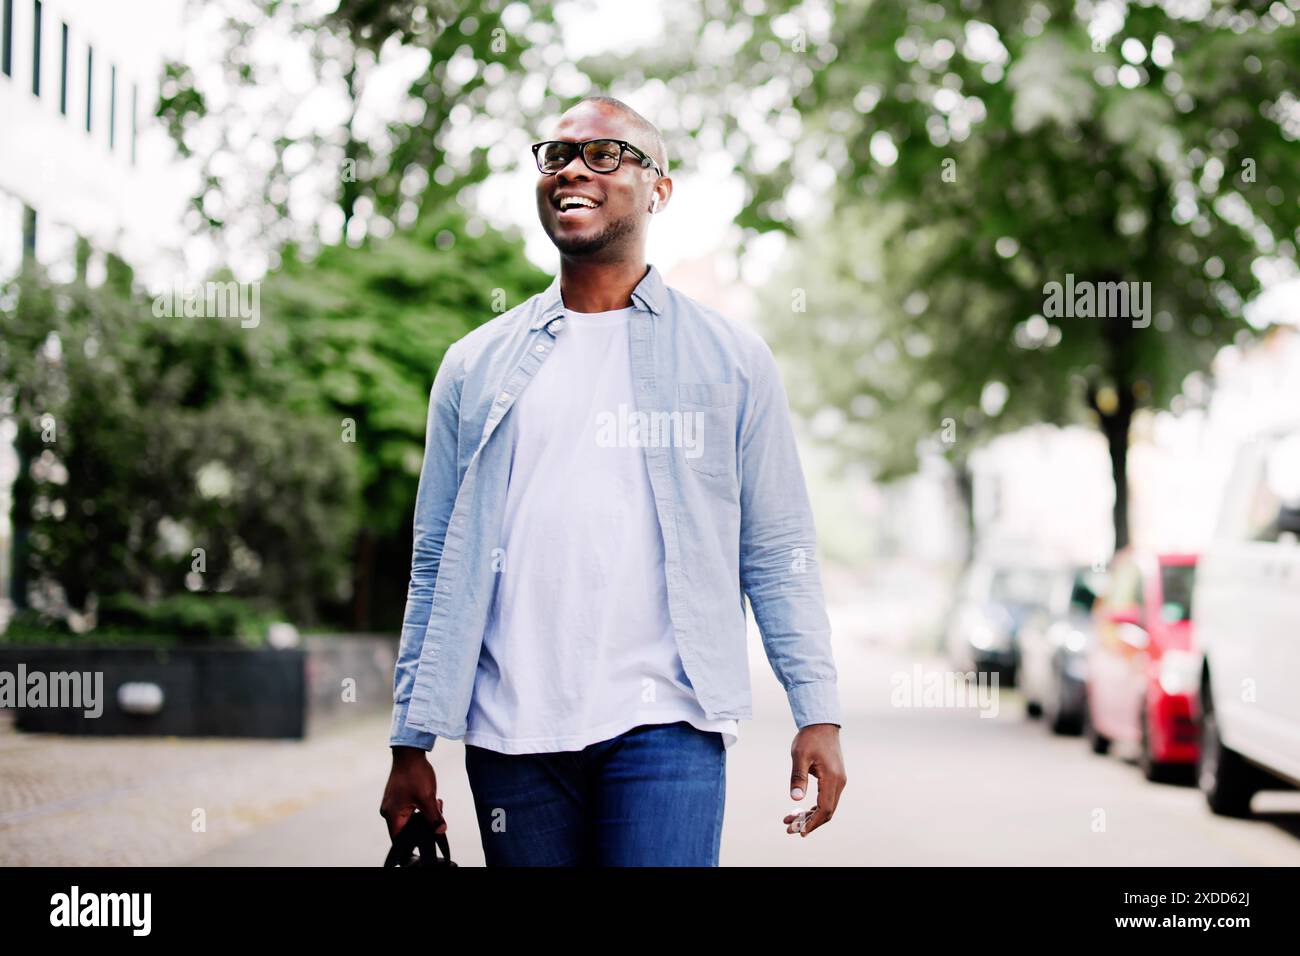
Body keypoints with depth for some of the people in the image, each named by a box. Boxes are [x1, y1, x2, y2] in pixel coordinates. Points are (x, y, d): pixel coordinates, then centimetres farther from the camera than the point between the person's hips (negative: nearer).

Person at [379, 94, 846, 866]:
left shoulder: (731, 359, 8)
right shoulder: (475, 364, 13)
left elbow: (778, 554, 6)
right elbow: (436, 567, 13)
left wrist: (818, 713, -4)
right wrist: (412, 743, 7)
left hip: (664, 724, -2)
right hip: (510, 735, 2)